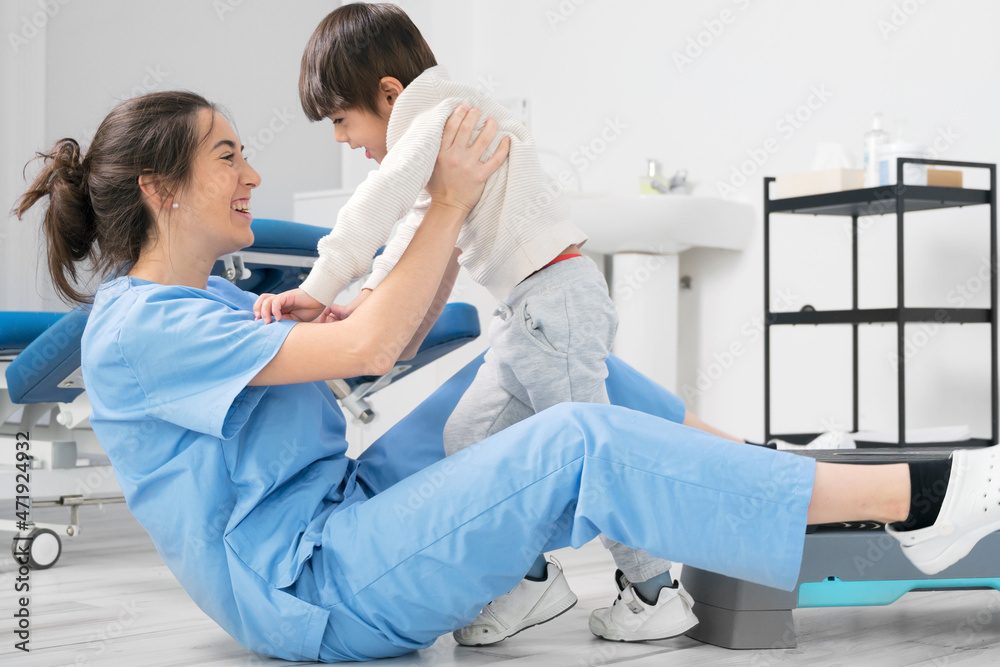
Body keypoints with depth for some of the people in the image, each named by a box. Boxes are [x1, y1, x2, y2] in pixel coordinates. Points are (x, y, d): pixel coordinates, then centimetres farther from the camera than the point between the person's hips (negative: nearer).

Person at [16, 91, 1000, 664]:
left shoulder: (208, 302, 16)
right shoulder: (140, 328, -15)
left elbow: (391, 339, 17)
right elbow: (368, 345, -21)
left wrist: (458, 204, 8)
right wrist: (450, 205, -11)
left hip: (346, 507, 10)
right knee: (574, 444, -24)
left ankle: (743, 455, 6)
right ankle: (912, 499, -22)